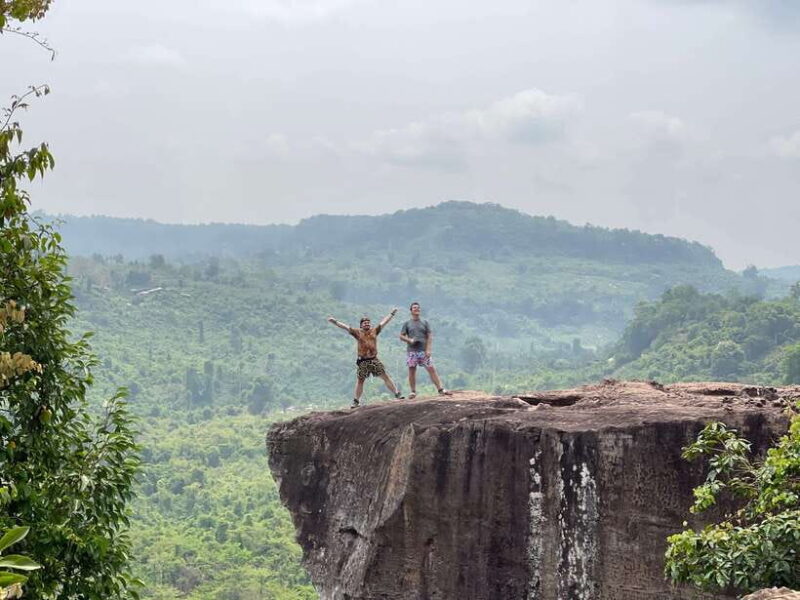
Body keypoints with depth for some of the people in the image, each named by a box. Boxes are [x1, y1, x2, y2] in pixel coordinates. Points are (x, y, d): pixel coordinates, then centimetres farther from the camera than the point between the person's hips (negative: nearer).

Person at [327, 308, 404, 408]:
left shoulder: (374, 331, 7)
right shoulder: (357, 332, 2)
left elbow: (383, 322, 12)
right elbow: (345, 327, -3)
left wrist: (392, 314, 15)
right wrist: (335, 322, -11)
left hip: (374, 359, 1)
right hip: (362, 361, -1)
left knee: (385, 376, 0)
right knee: (360, 381, 5)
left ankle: (397, 394, 3)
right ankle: (356, 401, 12)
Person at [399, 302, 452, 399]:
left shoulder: (424, 322, 9)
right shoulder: (407, 323, 7)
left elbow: (430, 336, 5)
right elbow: (401, 336, 8)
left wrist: (428, 350, -6)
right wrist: (409, 340, -12)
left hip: (423, 351, 0)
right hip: (412, 351, 0)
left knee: (431, 369, -5)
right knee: (412, 370, 1)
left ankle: (441, 389, -7)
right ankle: (413, 391, 10)